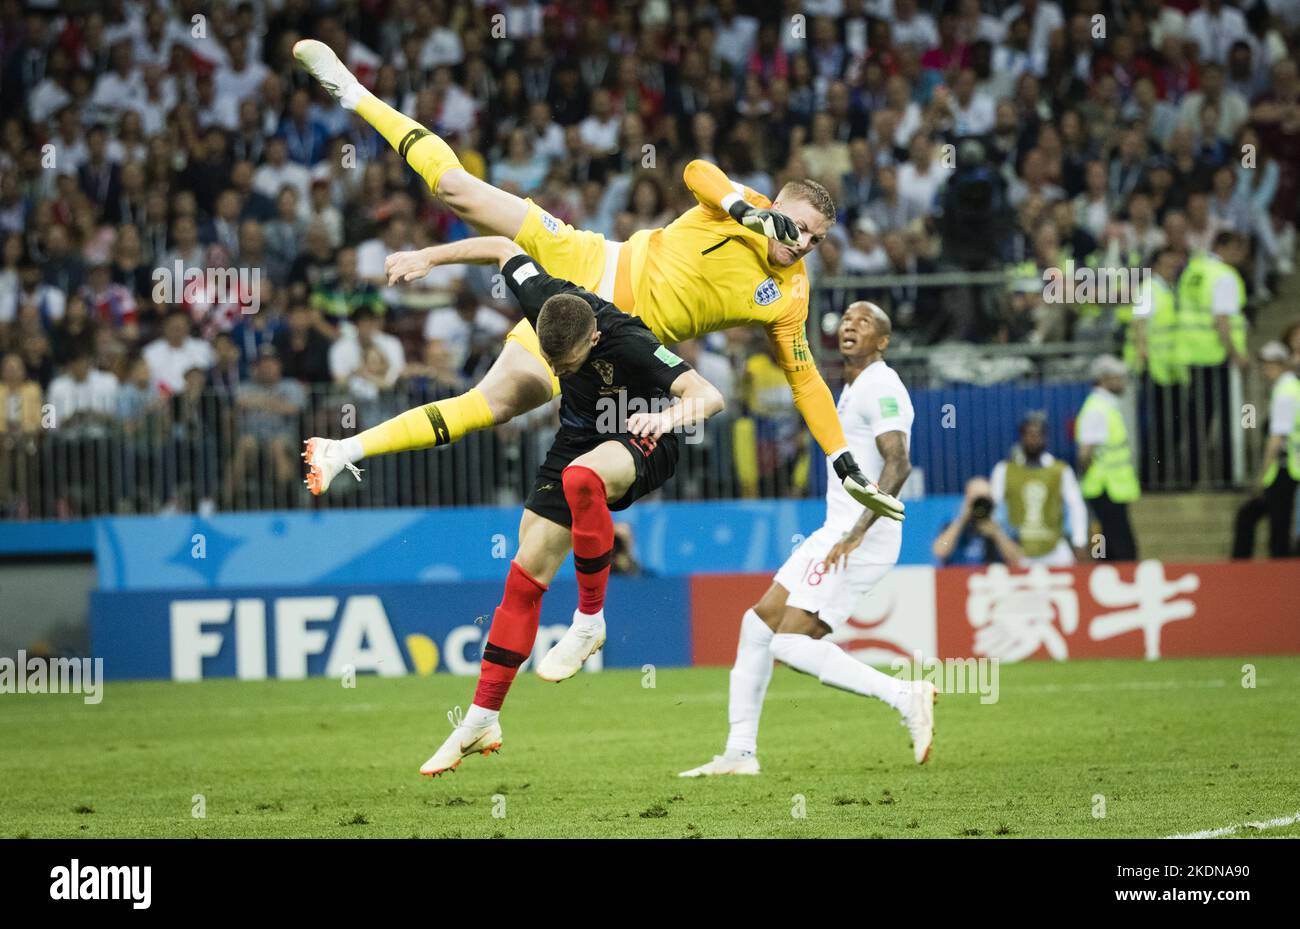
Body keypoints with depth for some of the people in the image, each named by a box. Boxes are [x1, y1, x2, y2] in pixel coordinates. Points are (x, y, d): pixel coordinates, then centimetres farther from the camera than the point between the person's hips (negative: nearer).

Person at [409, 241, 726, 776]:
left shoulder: (628, 344, -33)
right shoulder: (544, 300, -19)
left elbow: (709, 396, -40)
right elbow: (501, 247, 1)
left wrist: (669, 416, -59)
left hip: (641, 443, -6)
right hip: (580, 439, 6)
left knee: (581, 477, -41)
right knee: (525, 579, -1)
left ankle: (589, 621, -23)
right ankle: (481, 722, 8)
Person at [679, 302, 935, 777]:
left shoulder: (881, 388, -13)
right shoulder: (852, 389, 19)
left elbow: (898, 465, -25)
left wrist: (856, 534, -30)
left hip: (862, 539, -10)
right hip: (836, 532, 10)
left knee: (792, 643, -17)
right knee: (758, 623, 10)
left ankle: (905, 697, -15)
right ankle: (740, 751, 14)